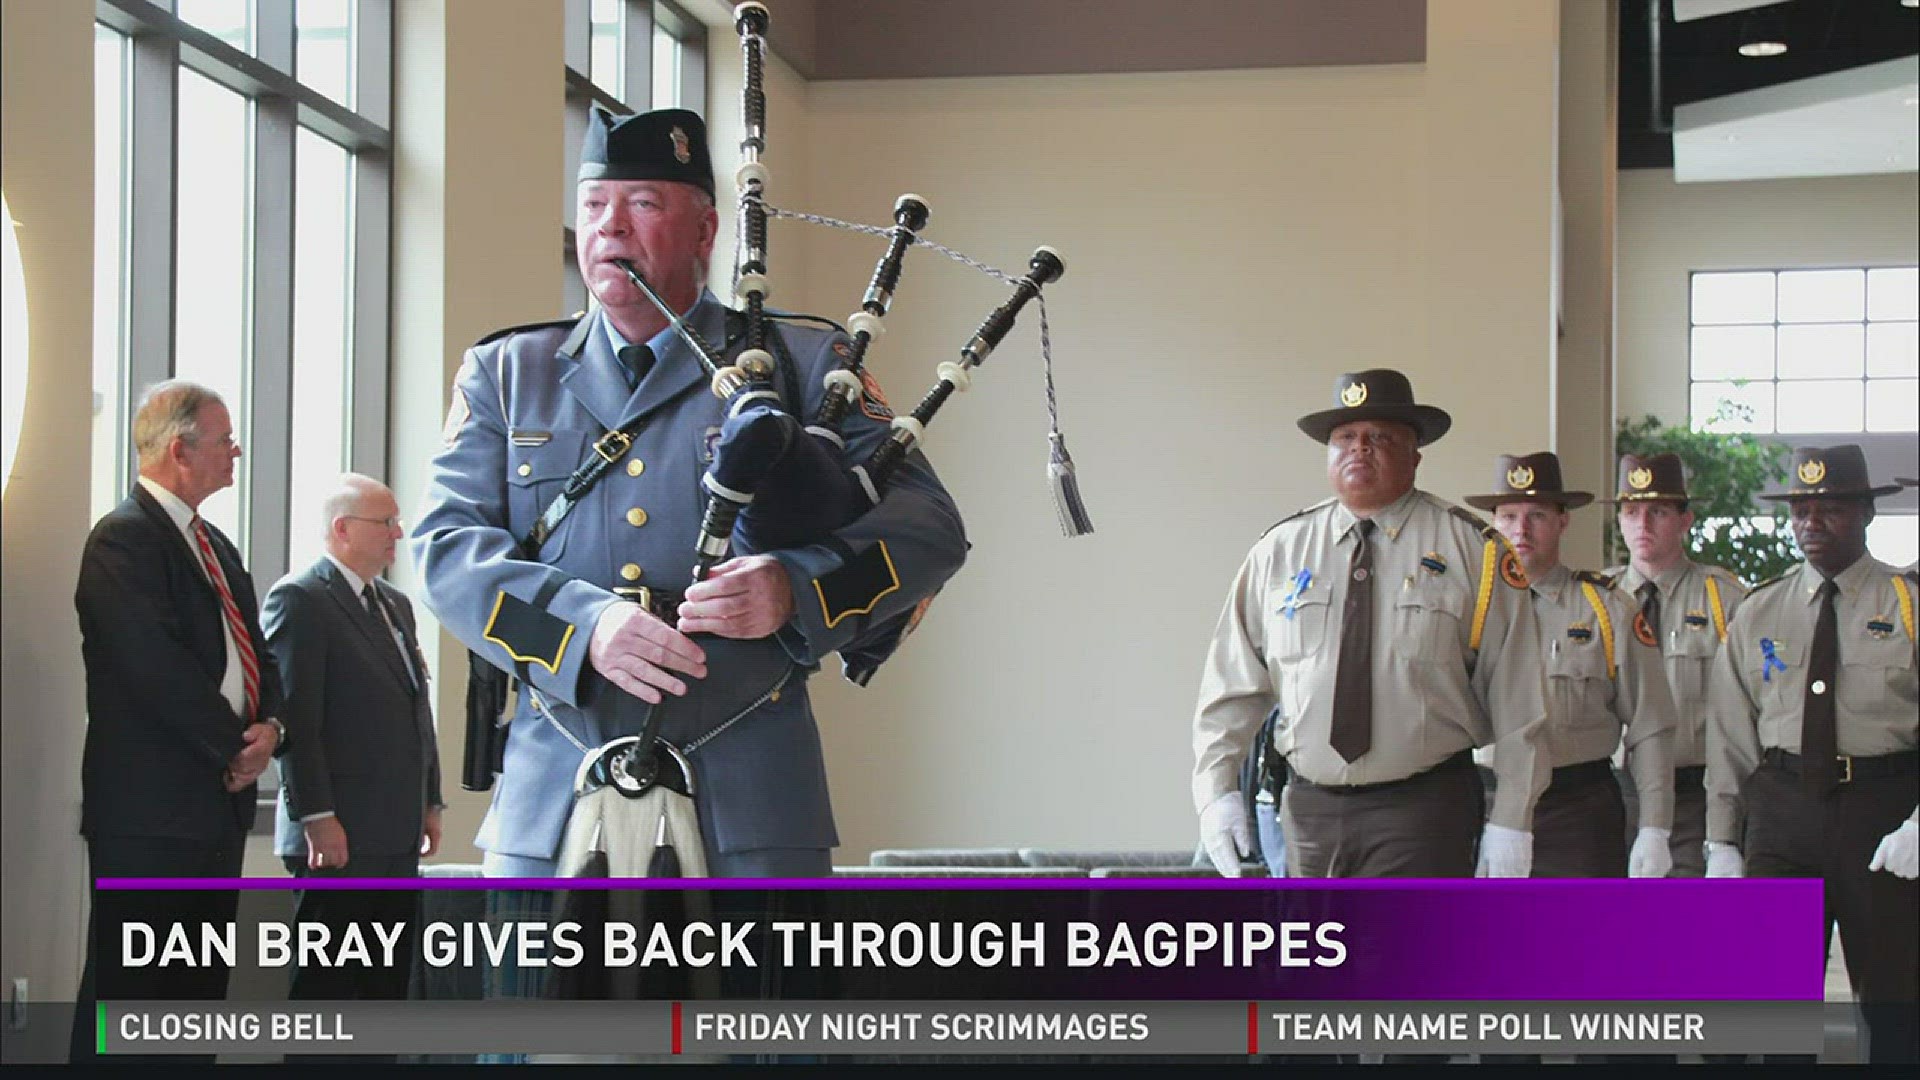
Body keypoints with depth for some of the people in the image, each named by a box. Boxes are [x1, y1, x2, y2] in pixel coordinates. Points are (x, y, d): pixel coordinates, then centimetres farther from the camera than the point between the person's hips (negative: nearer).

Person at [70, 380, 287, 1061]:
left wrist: (269, 724, -1)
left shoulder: (215, 546, 19)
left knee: (200, 986, 12)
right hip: (150, 805, -9)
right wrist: (235, 747, -12)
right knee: (125, 988, -7)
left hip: (220, 799, 10)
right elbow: (156, 667, -20)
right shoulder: (124, 538, -11)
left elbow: (251, 650, 19)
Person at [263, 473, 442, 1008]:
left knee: (387, 984, 10)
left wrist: (430, 803, 17)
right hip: (342, 835, -8)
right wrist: (316, 818, -19)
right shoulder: (299, 599, -8)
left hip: (399, 837, 8)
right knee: (326, 984, -5)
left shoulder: (396, 604, 19)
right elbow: (294, 718, -15)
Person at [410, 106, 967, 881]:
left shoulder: (802, 364, 11)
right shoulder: (504, 373, 16)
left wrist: (798, 590, -15)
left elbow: (927, 526, 5)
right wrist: (582, 624, -15)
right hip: (550, 808, 2)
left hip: (750, 812, -1)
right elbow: (447, 544, 4)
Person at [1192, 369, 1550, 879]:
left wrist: (1511, 822, -4)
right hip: (1309, 811, 4)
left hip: (1422, 816, -3)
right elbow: (1231, 687, 9)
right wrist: (1216, 790, -1)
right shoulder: (1278, 551, 8)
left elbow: (1517, 701, -1)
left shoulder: (1471, 549, 0)